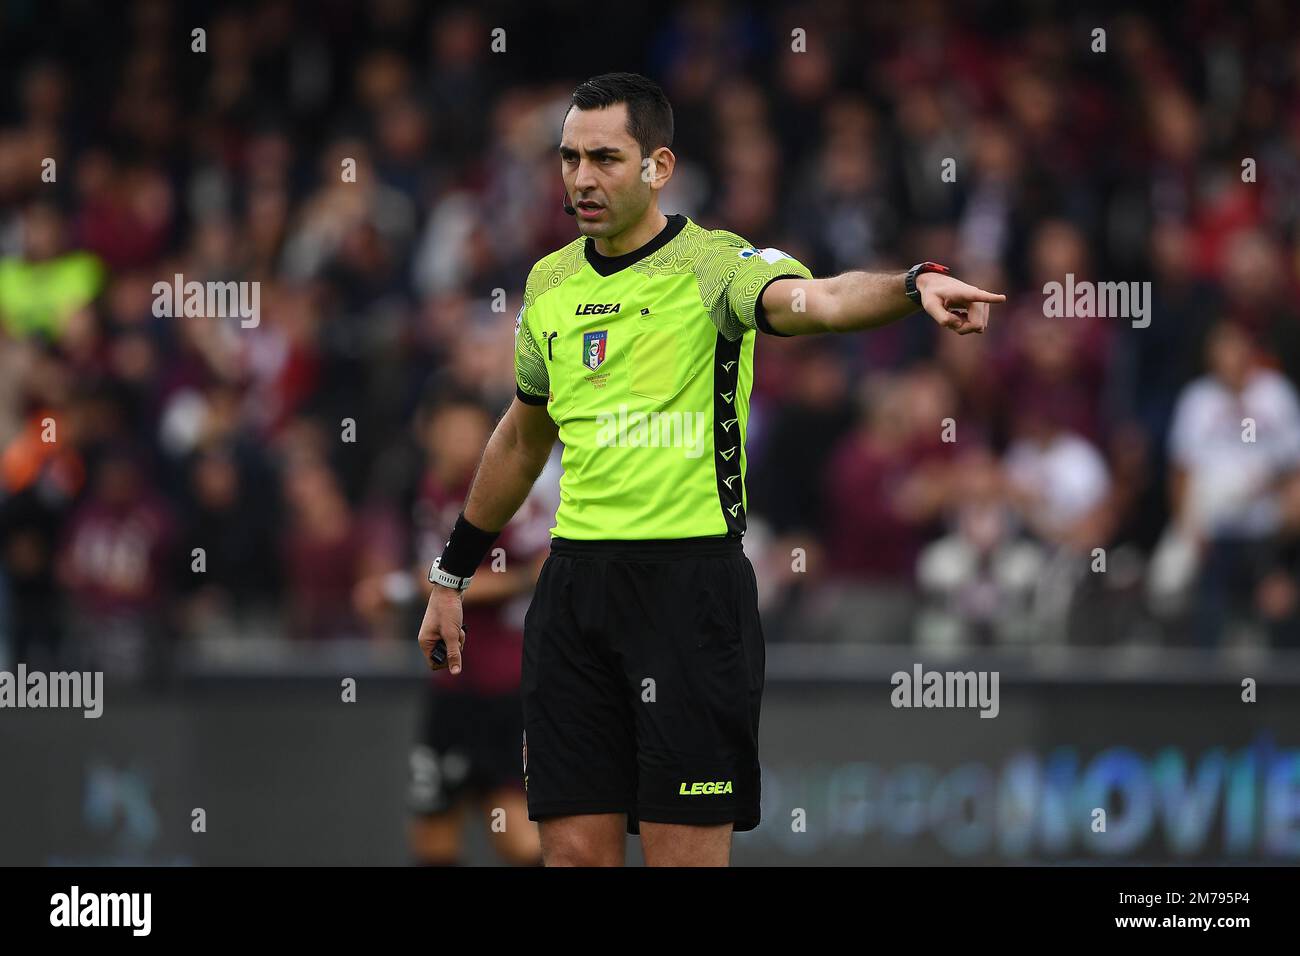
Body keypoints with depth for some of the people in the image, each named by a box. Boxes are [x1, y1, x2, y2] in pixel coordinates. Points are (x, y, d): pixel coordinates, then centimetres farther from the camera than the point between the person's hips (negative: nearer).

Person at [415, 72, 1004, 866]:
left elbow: (818, 300, -28)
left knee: (687, 853, -4)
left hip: (691, 585, -5)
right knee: (577, 852, 3)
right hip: (575, 584, 5)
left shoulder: (716, 264, -6)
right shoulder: (551, 285, 12)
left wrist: (916, 285, -49)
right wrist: (452, 576, 31)